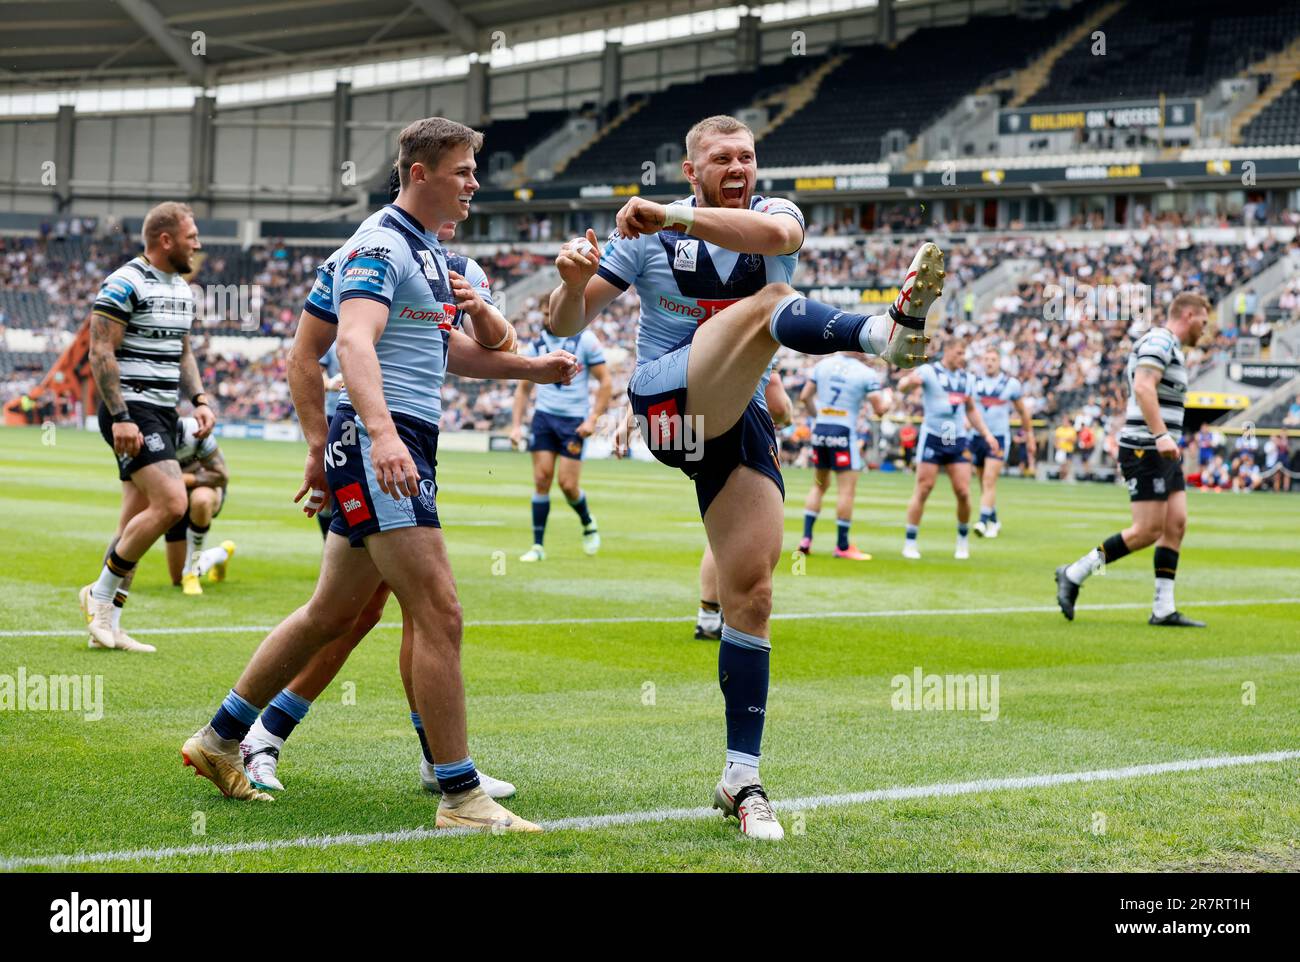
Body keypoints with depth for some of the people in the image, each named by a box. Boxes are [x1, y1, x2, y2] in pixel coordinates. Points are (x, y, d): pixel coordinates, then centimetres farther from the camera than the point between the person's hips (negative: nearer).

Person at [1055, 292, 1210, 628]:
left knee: (1175, 526, 3)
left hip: (1163, 454, 10)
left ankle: (1164, 609, 3)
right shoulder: (1160, 341, -11)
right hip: (1145, 450, -10)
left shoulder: (1170, 347, 21)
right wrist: (1162, 436, -32)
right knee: (1147, 531, -11)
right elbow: (1143, 387, -25)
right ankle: (1074, 575, -1)